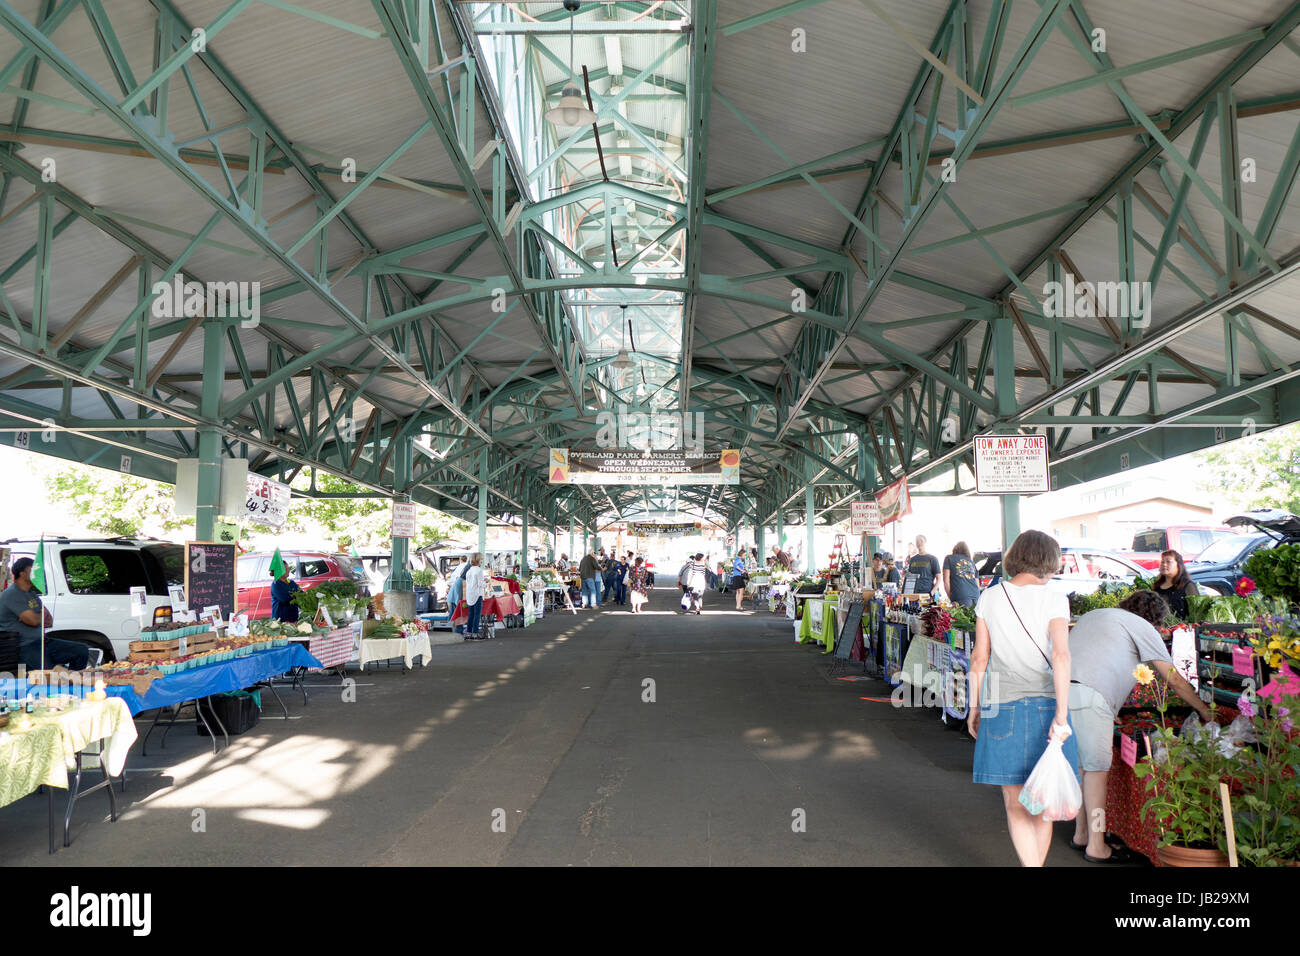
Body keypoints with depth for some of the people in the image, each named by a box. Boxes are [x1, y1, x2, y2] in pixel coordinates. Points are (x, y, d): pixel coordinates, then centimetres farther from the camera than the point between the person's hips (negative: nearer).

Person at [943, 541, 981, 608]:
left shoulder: (949, 558, 14)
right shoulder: (972, 562, 26)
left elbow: (946, 581, 4)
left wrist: (950, 598, 7)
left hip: (961, 598, -4)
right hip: (976, 597, 4)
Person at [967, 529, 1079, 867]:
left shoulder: (990, 598, 2)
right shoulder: (1054, 600, -5)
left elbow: (979, 658, 3)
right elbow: (1060, 656, -17)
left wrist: (975, 707, 12)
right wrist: (1061, 715, -18)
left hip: (1001, 706, 1)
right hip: (1044, 705, -1)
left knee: (1015, 804, 7)